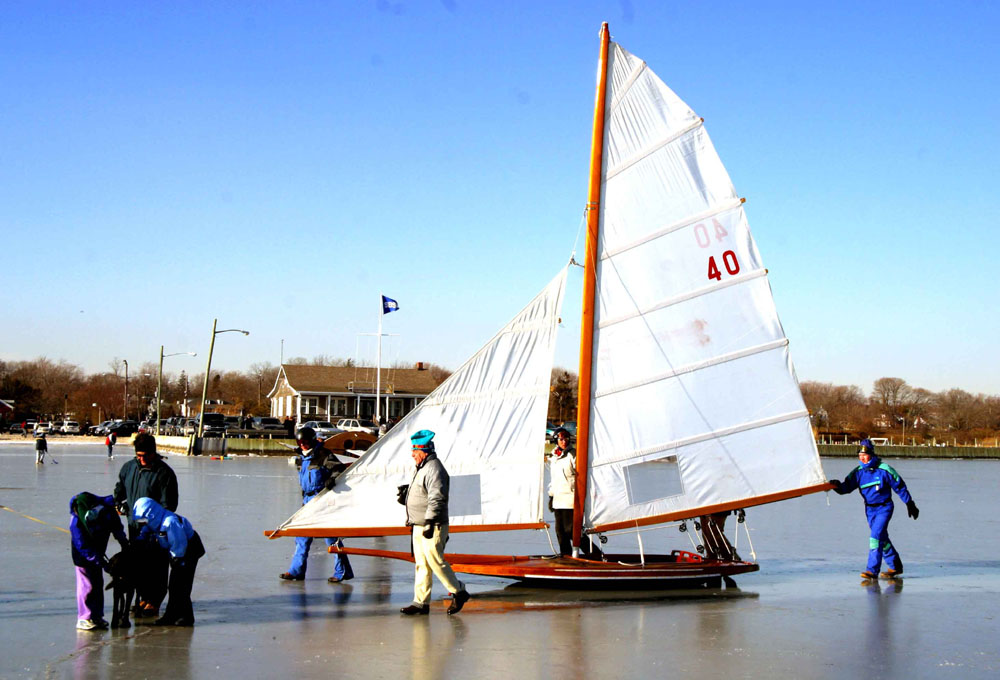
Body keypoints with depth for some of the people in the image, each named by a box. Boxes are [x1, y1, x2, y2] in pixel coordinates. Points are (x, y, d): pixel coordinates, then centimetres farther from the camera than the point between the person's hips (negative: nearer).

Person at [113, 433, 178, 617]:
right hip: (134, 525, 6)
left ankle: (154, 601, 7)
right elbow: (119, 489, 26)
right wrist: (119, 506, 13)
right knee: (137, 563, 12)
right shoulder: (128, 468, 5)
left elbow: (168, 505, -12)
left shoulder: (164, 473, -12)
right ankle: (143, 597, 23)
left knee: (156, 565, -1)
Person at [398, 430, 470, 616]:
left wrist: (430, 523, -26)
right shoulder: (423, 468, 16)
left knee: (436, 562, -6)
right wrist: (407, 493, 11)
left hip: (432, 528, -10)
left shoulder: (434, 469, -16)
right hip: (419, 527, 10)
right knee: (421, 565, 9)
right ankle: (421, 603, 11)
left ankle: (459, 592, 9)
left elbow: (437, 498, -23)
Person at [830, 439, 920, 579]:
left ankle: (872, 570, -17)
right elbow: (847, 487, -7)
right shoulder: (858, 472, -2)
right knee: (882, 539, 13)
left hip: (884, 508, -5)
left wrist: (910, 504, 1)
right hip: (870, 509, 6)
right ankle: (895, 566, 29)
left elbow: (900, 486, -4)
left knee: (876, 537, -17)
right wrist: (837, 486, -30)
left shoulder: (884, 469, -14)